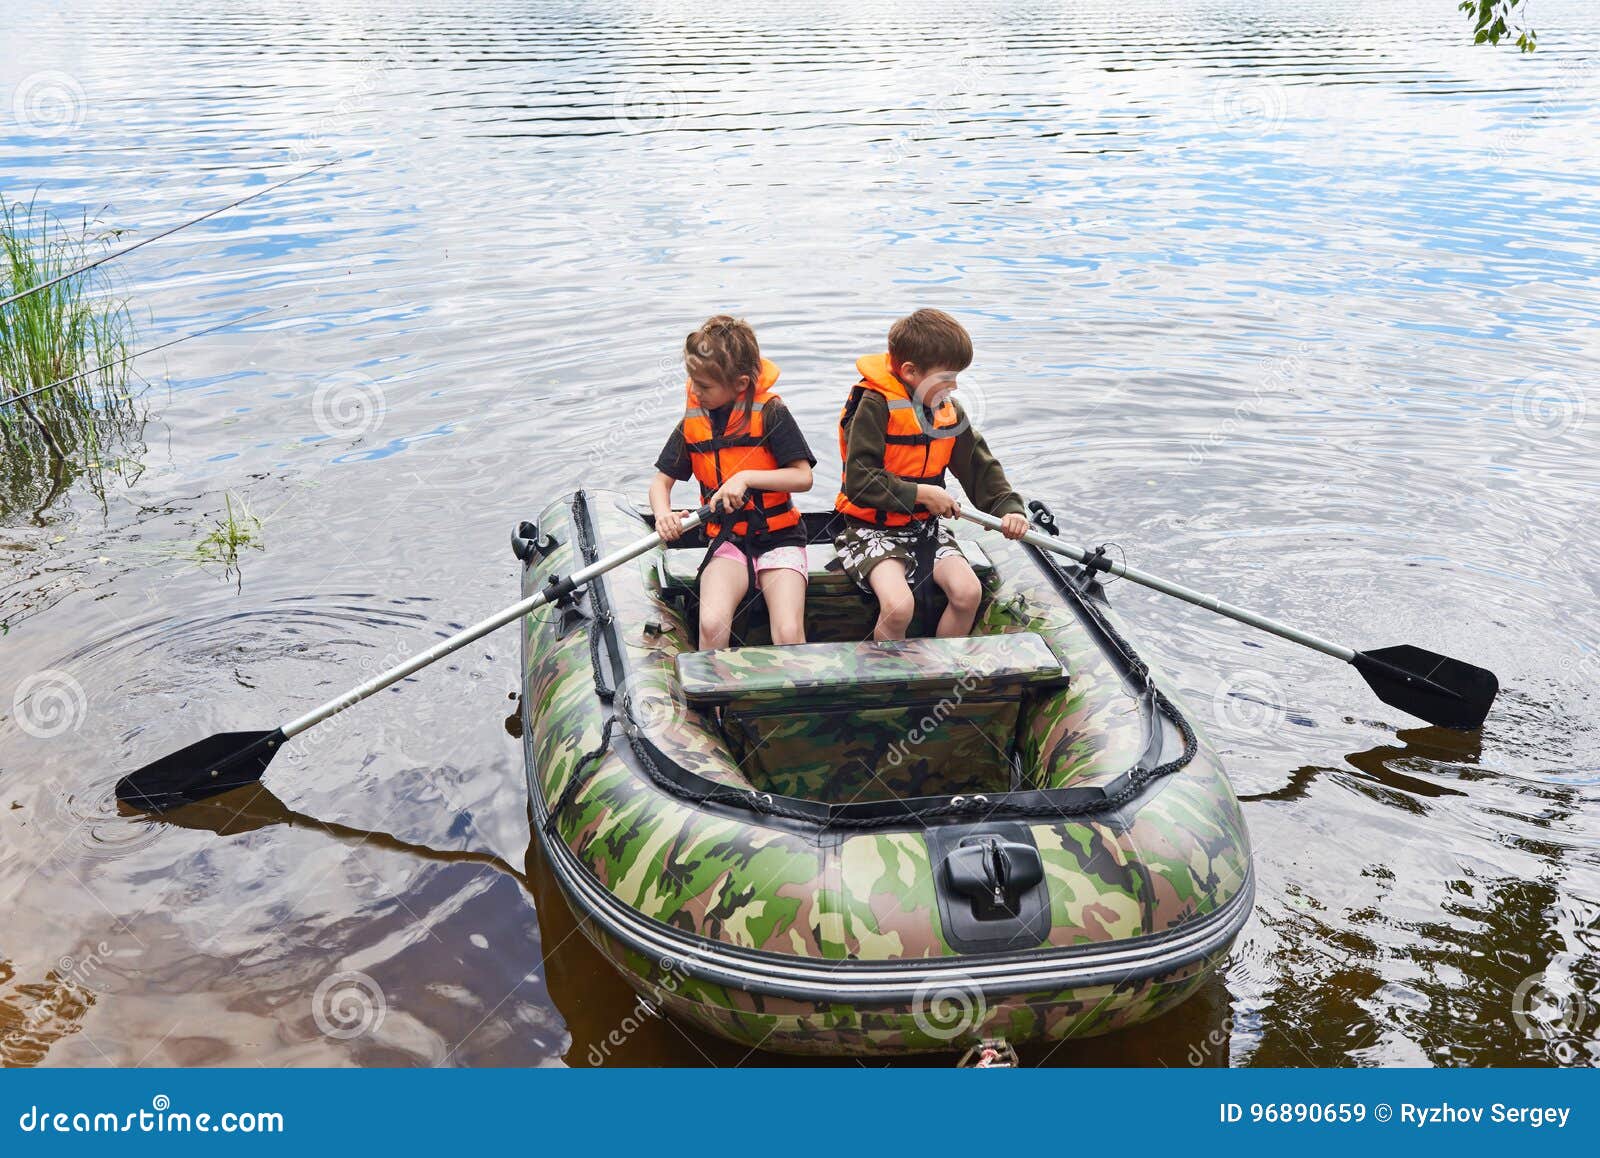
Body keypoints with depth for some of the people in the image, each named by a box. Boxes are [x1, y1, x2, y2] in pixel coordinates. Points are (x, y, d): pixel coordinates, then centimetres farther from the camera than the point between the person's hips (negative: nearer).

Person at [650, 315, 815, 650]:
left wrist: (746, 477, -23)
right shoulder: (693, 421, 4)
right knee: (711, 625, -25)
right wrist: (663, 515, -13)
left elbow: (803, 477, -11)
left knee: (789, 635, -23)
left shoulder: (770, 413, -8)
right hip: (727, 542, 3)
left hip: (779, 538, -2)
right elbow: (661, 481, 9)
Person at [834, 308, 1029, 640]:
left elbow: (980, 466, 13)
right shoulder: (874, 406, -16)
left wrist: (1008, 508, -3)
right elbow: (858, 482, -22)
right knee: (898, 605, -30)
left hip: (926, 526, 6)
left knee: (968, 592, -15)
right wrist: (920, 494, -19)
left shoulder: (949, 411, 6)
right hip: (872, 528, -6)